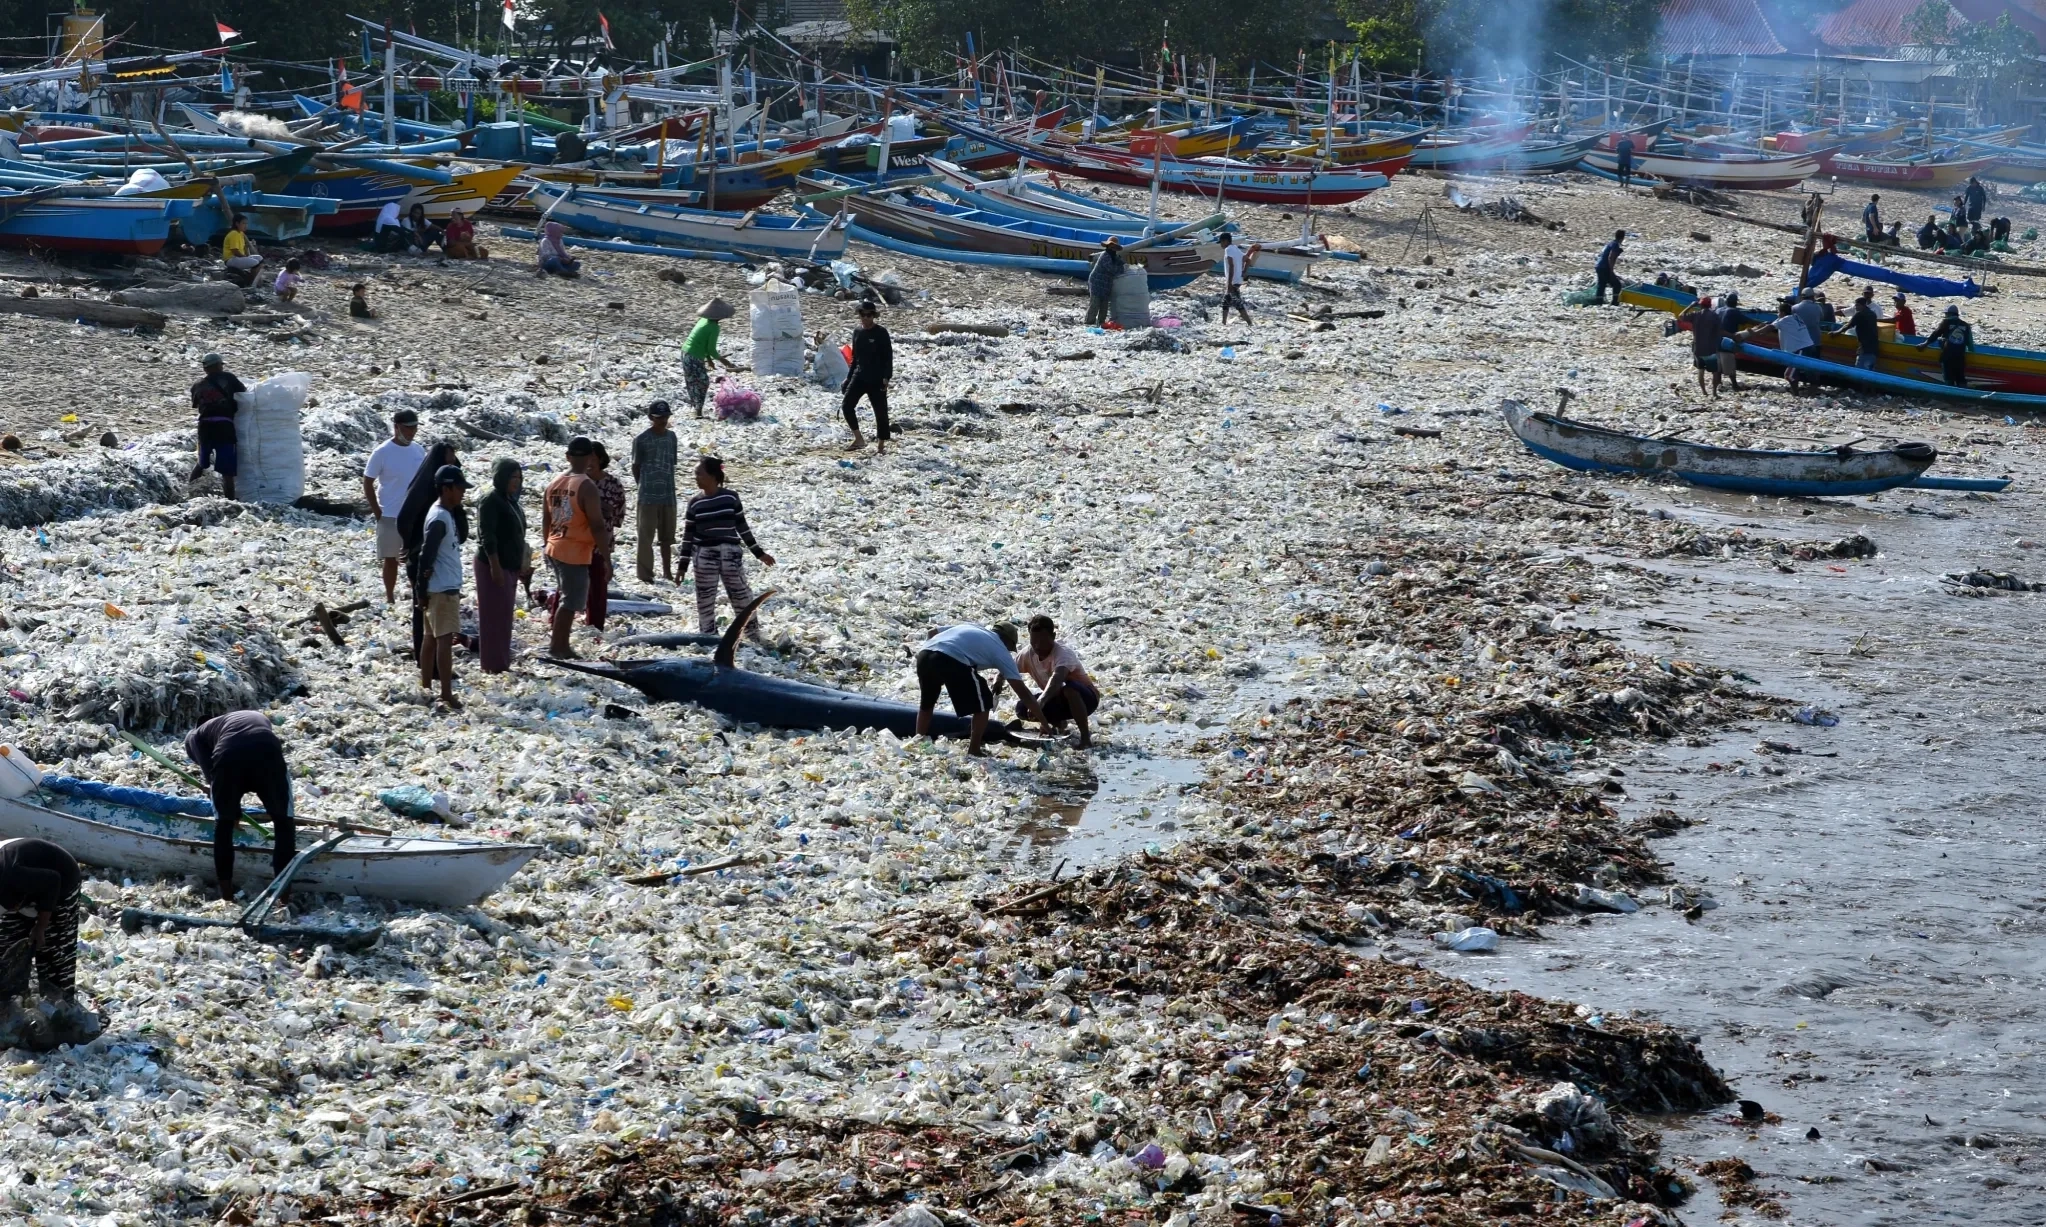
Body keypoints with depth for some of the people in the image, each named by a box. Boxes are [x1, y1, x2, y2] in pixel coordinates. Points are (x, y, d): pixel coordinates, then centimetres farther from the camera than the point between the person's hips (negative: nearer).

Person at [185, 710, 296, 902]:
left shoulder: (197, 736, 34)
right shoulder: (259, 719, 45)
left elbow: (211, 774, 22)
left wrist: (233, 811, 32)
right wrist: (273, 806, 61)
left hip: (228, 755, -1)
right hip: (267, 751, 1)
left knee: (223, 825, 22)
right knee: (284, 823, 18)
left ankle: (226, 896, 25)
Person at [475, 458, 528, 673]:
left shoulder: (511, 501, 15)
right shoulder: (490, 501, -14)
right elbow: (487, 537, -20)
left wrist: (521, 566, 23)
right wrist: (495, 566, -24)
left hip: (510, 566, 10)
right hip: (493, 566, -10)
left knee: (504, 615, 14)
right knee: (494, 615, -7)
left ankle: (502, 662, 21)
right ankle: (493, 664, -5)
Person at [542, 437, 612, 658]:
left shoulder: (553, 484, 6)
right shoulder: (587, 486, -17)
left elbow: (545, 521, 14)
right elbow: (597, 526, -18)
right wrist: (606, 554, -11)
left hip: (555, 549, 8)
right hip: (576, 552, -8)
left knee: (564, 591, 26)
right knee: (571, 601, 1)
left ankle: (554, 631, 31)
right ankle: (558, 645, 4)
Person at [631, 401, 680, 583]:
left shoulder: (671, 437, 7)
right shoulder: (641, 439, -8)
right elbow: (636, 466, -1)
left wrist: (668, 485, 13)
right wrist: (643, 486, 4)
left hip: (668, 494, 5)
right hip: (648, 495, -5)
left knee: (667, 536, 13)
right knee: (646, 536, -1)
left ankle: (667, 572, 23)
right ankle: (645, 575, 4)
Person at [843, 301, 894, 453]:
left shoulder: (881, 333, -6)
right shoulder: (857, 332, 9)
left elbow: (888, 357, -7)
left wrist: (886, 377, -18)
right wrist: (848, 378, 17)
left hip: (876, 378, -5)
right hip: (859, 376, 5)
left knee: (880, 411, 0)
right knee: (846, 405, -11)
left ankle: (881, 445, 11)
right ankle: (859, 439, -1)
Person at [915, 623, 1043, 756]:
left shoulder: (971, 626, 36)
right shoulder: (1001, 650, 21)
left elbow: (932, 632, 30)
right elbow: (1022, 692, 20)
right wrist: (1044, 722, 24)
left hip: (924, 653, 6)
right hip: (951, 659, -6)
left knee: (926, 703, 31)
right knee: (983, 704, 15)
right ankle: (973, 751, 14)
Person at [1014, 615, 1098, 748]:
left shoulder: (1063, 653, -31)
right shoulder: (1028, 654, -10)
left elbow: (1057, 678, -50)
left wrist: (1041, 701, -67)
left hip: (1086, 698, -7)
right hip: (1059, 700, 7)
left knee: (1069, 688, -42)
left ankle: (1085, 737, -27)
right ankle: (1059, 723, 12)